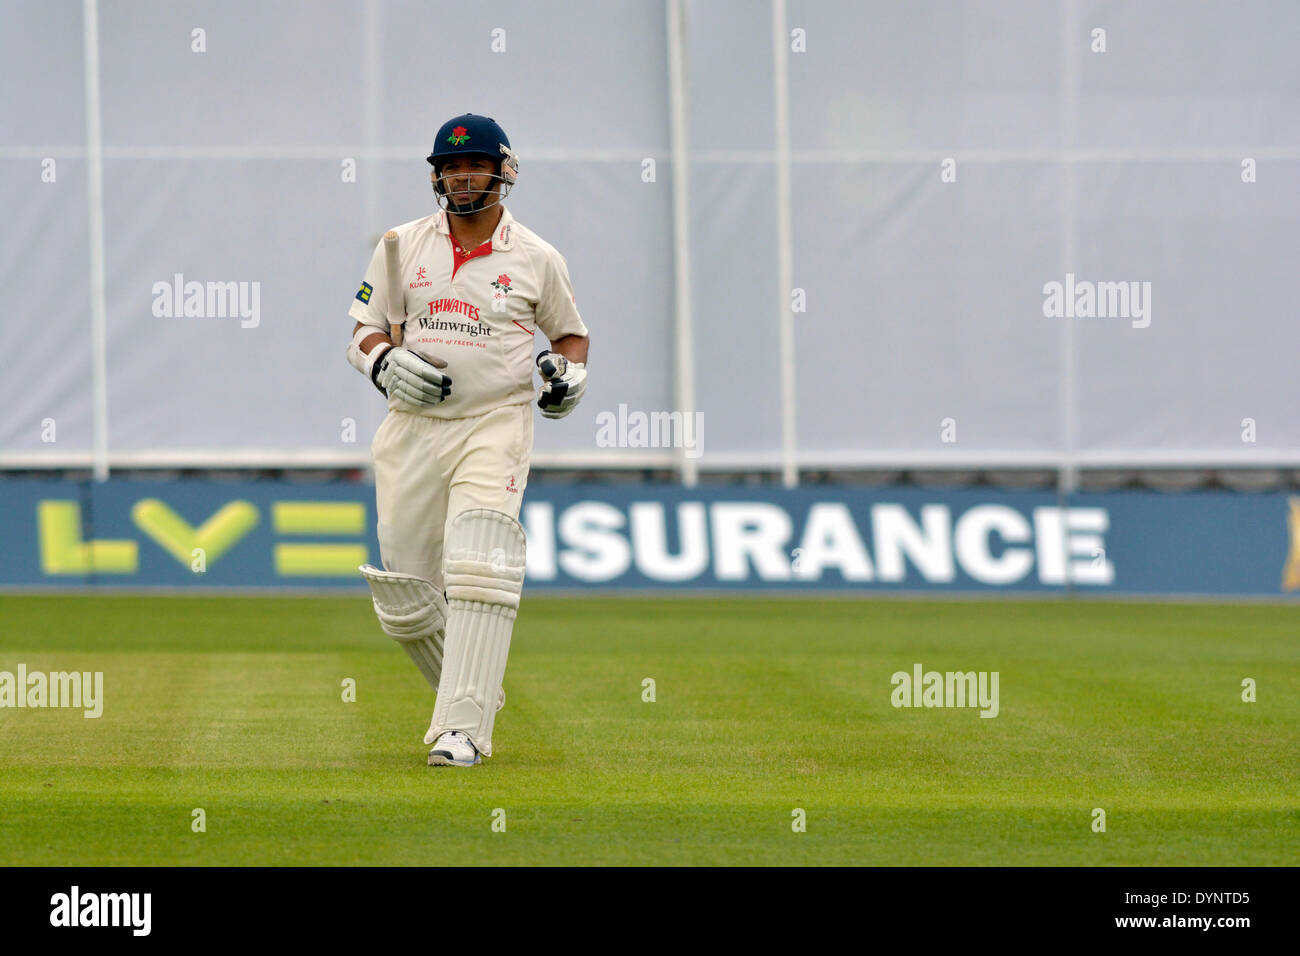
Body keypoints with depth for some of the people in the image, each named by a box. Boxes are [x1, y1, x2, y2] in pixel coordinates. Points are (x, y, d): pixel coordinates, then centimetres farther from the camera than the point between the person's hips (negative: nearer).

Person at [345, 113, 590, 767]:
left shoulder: (537, 259, 5)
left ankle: (463, 729, -24)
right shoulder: (402, 247, 9)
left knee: (478, 571, -21)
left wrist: (568, 370, -4)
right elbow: (363, 334, 9)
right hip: (412, 428, 3)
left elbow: (569, 332, 19)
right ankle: (472, 696, 27)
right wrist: (386, 362, -13)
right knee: (403, 593, 3)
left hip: (495, 426, -3)